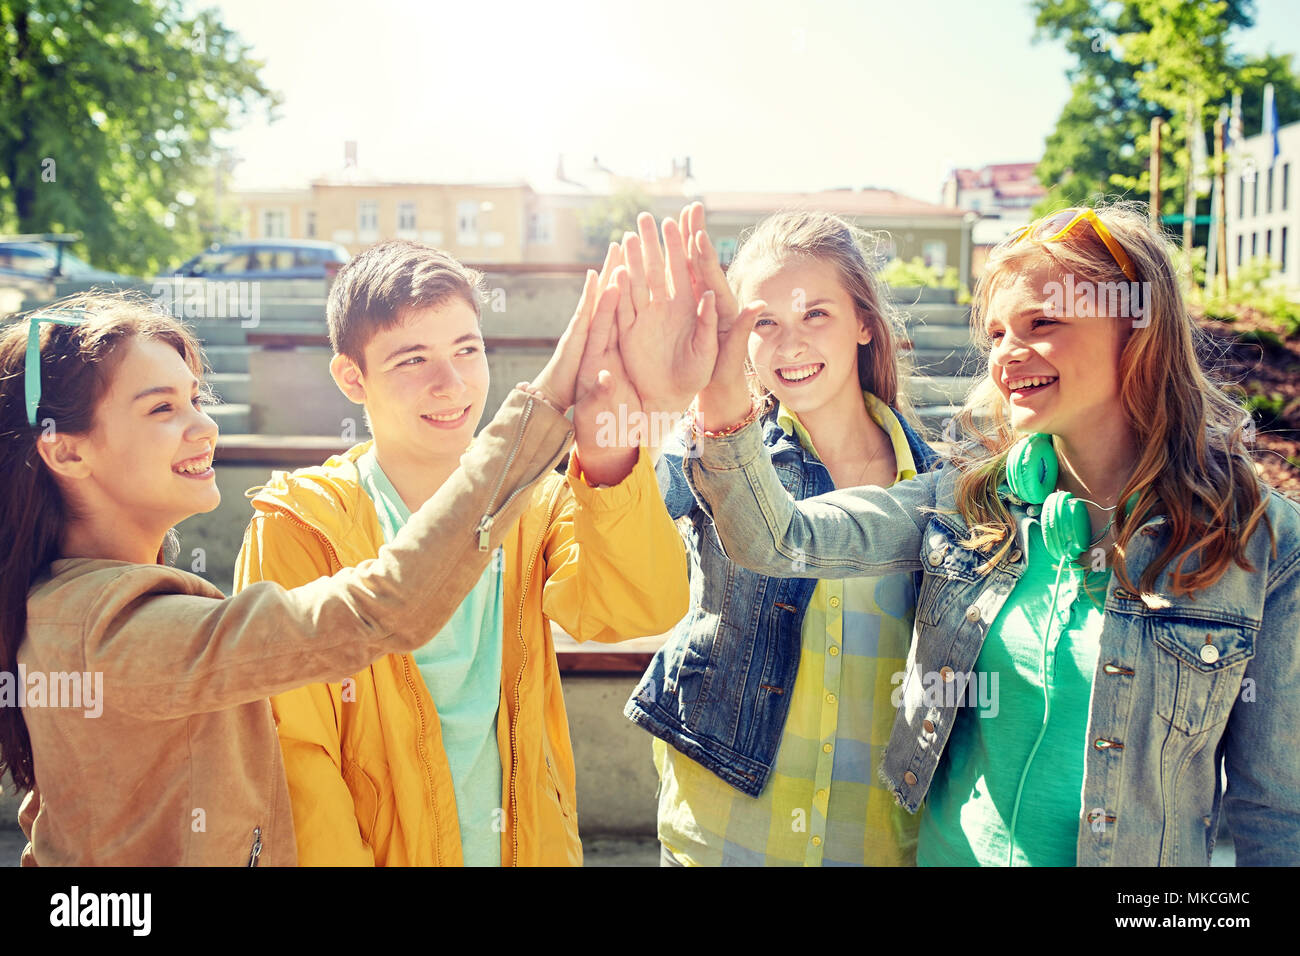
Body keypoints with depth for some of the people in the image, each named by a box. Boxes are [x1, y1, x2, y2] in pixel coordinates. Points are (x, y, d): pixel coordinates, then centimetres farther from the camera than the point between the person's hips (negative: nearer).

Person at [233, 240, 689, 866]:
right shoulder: (298, 530, -15)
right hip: (383, 849, -2)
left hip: (532, 845, 3)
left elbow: (640, 609, -25)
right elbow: (293, 755, -15)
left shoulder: (532, 504, -7)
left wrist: (610, 454, -39)